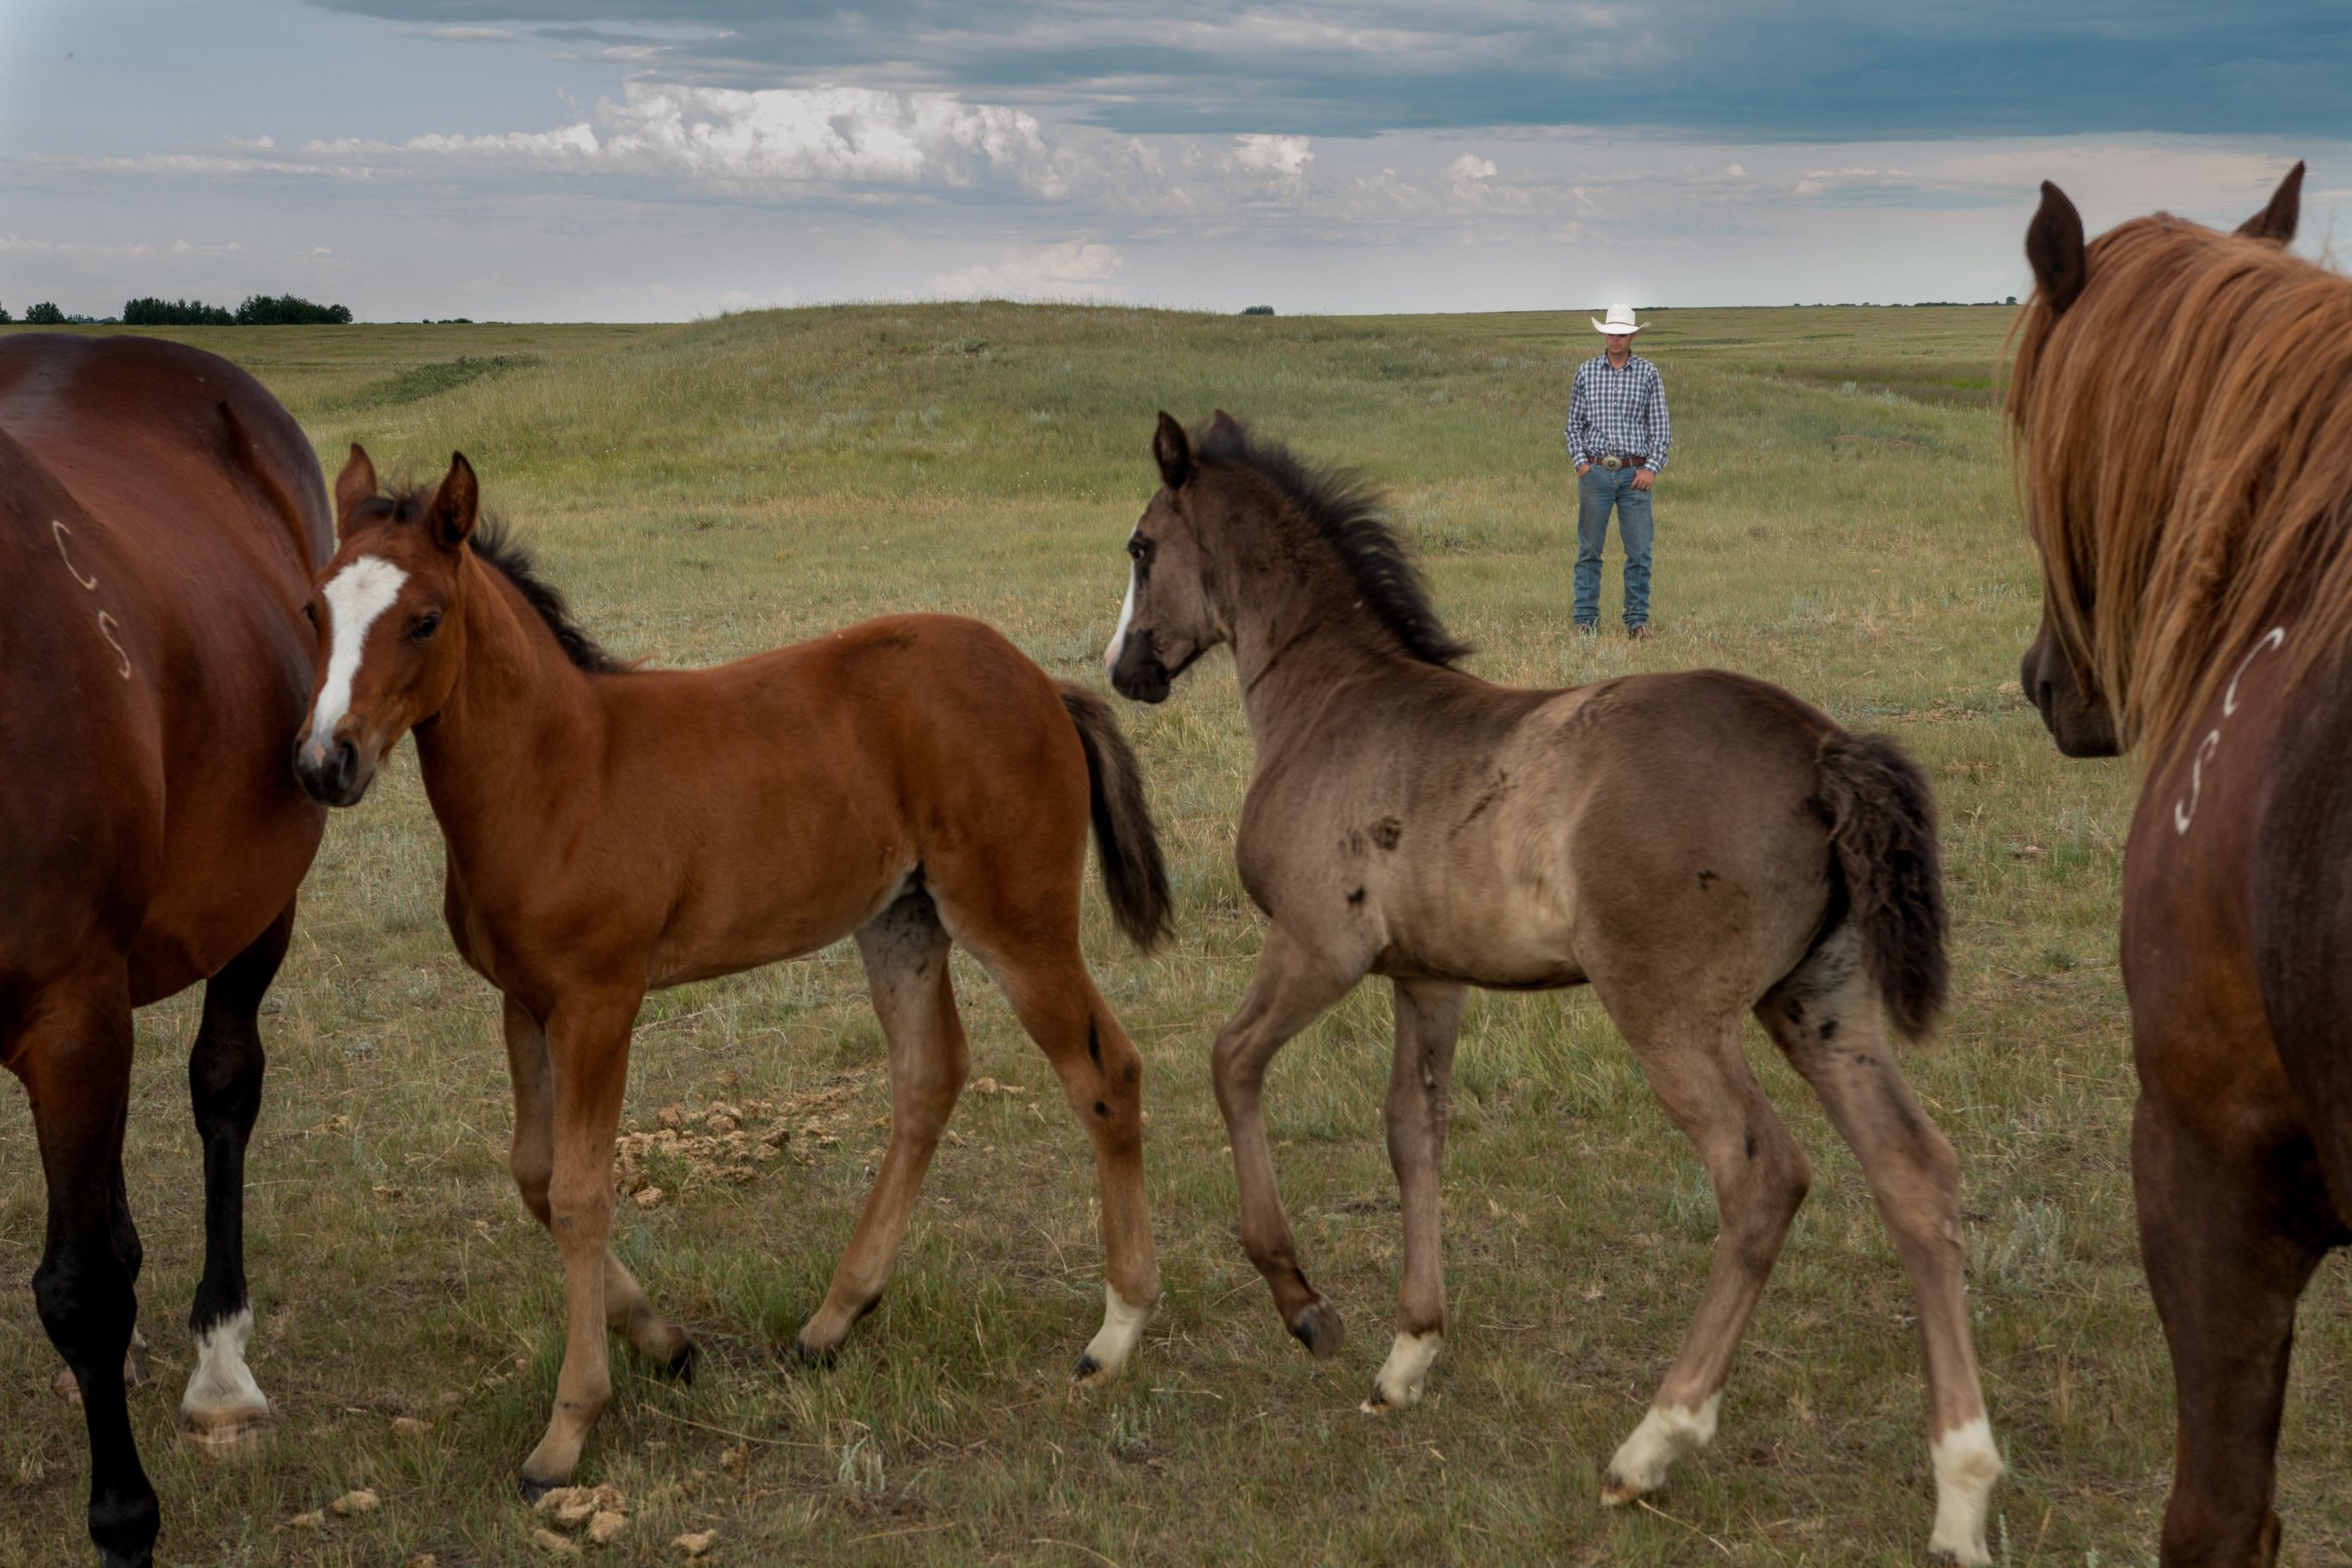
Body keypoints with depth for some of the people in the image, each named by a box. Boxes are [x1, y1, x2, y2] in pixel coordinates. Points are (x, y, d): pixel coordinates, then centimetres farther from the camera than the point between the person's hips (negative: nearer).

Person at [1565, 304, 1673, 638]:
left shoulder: (1649, 373, 3)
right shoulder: (1586, 372, 5)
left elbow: (1661, 427, 3)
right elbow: (1574, 423, 10)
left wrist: (1652, 469, -6)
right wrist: (1580, 462, -3)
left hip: (1634, 474, -1)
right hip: (1595, 471, 1)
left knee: (1639, 551, -1)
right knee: (1589, 550, 3)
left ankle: (1638, 620, 6)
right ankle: (1586, 619, 8)